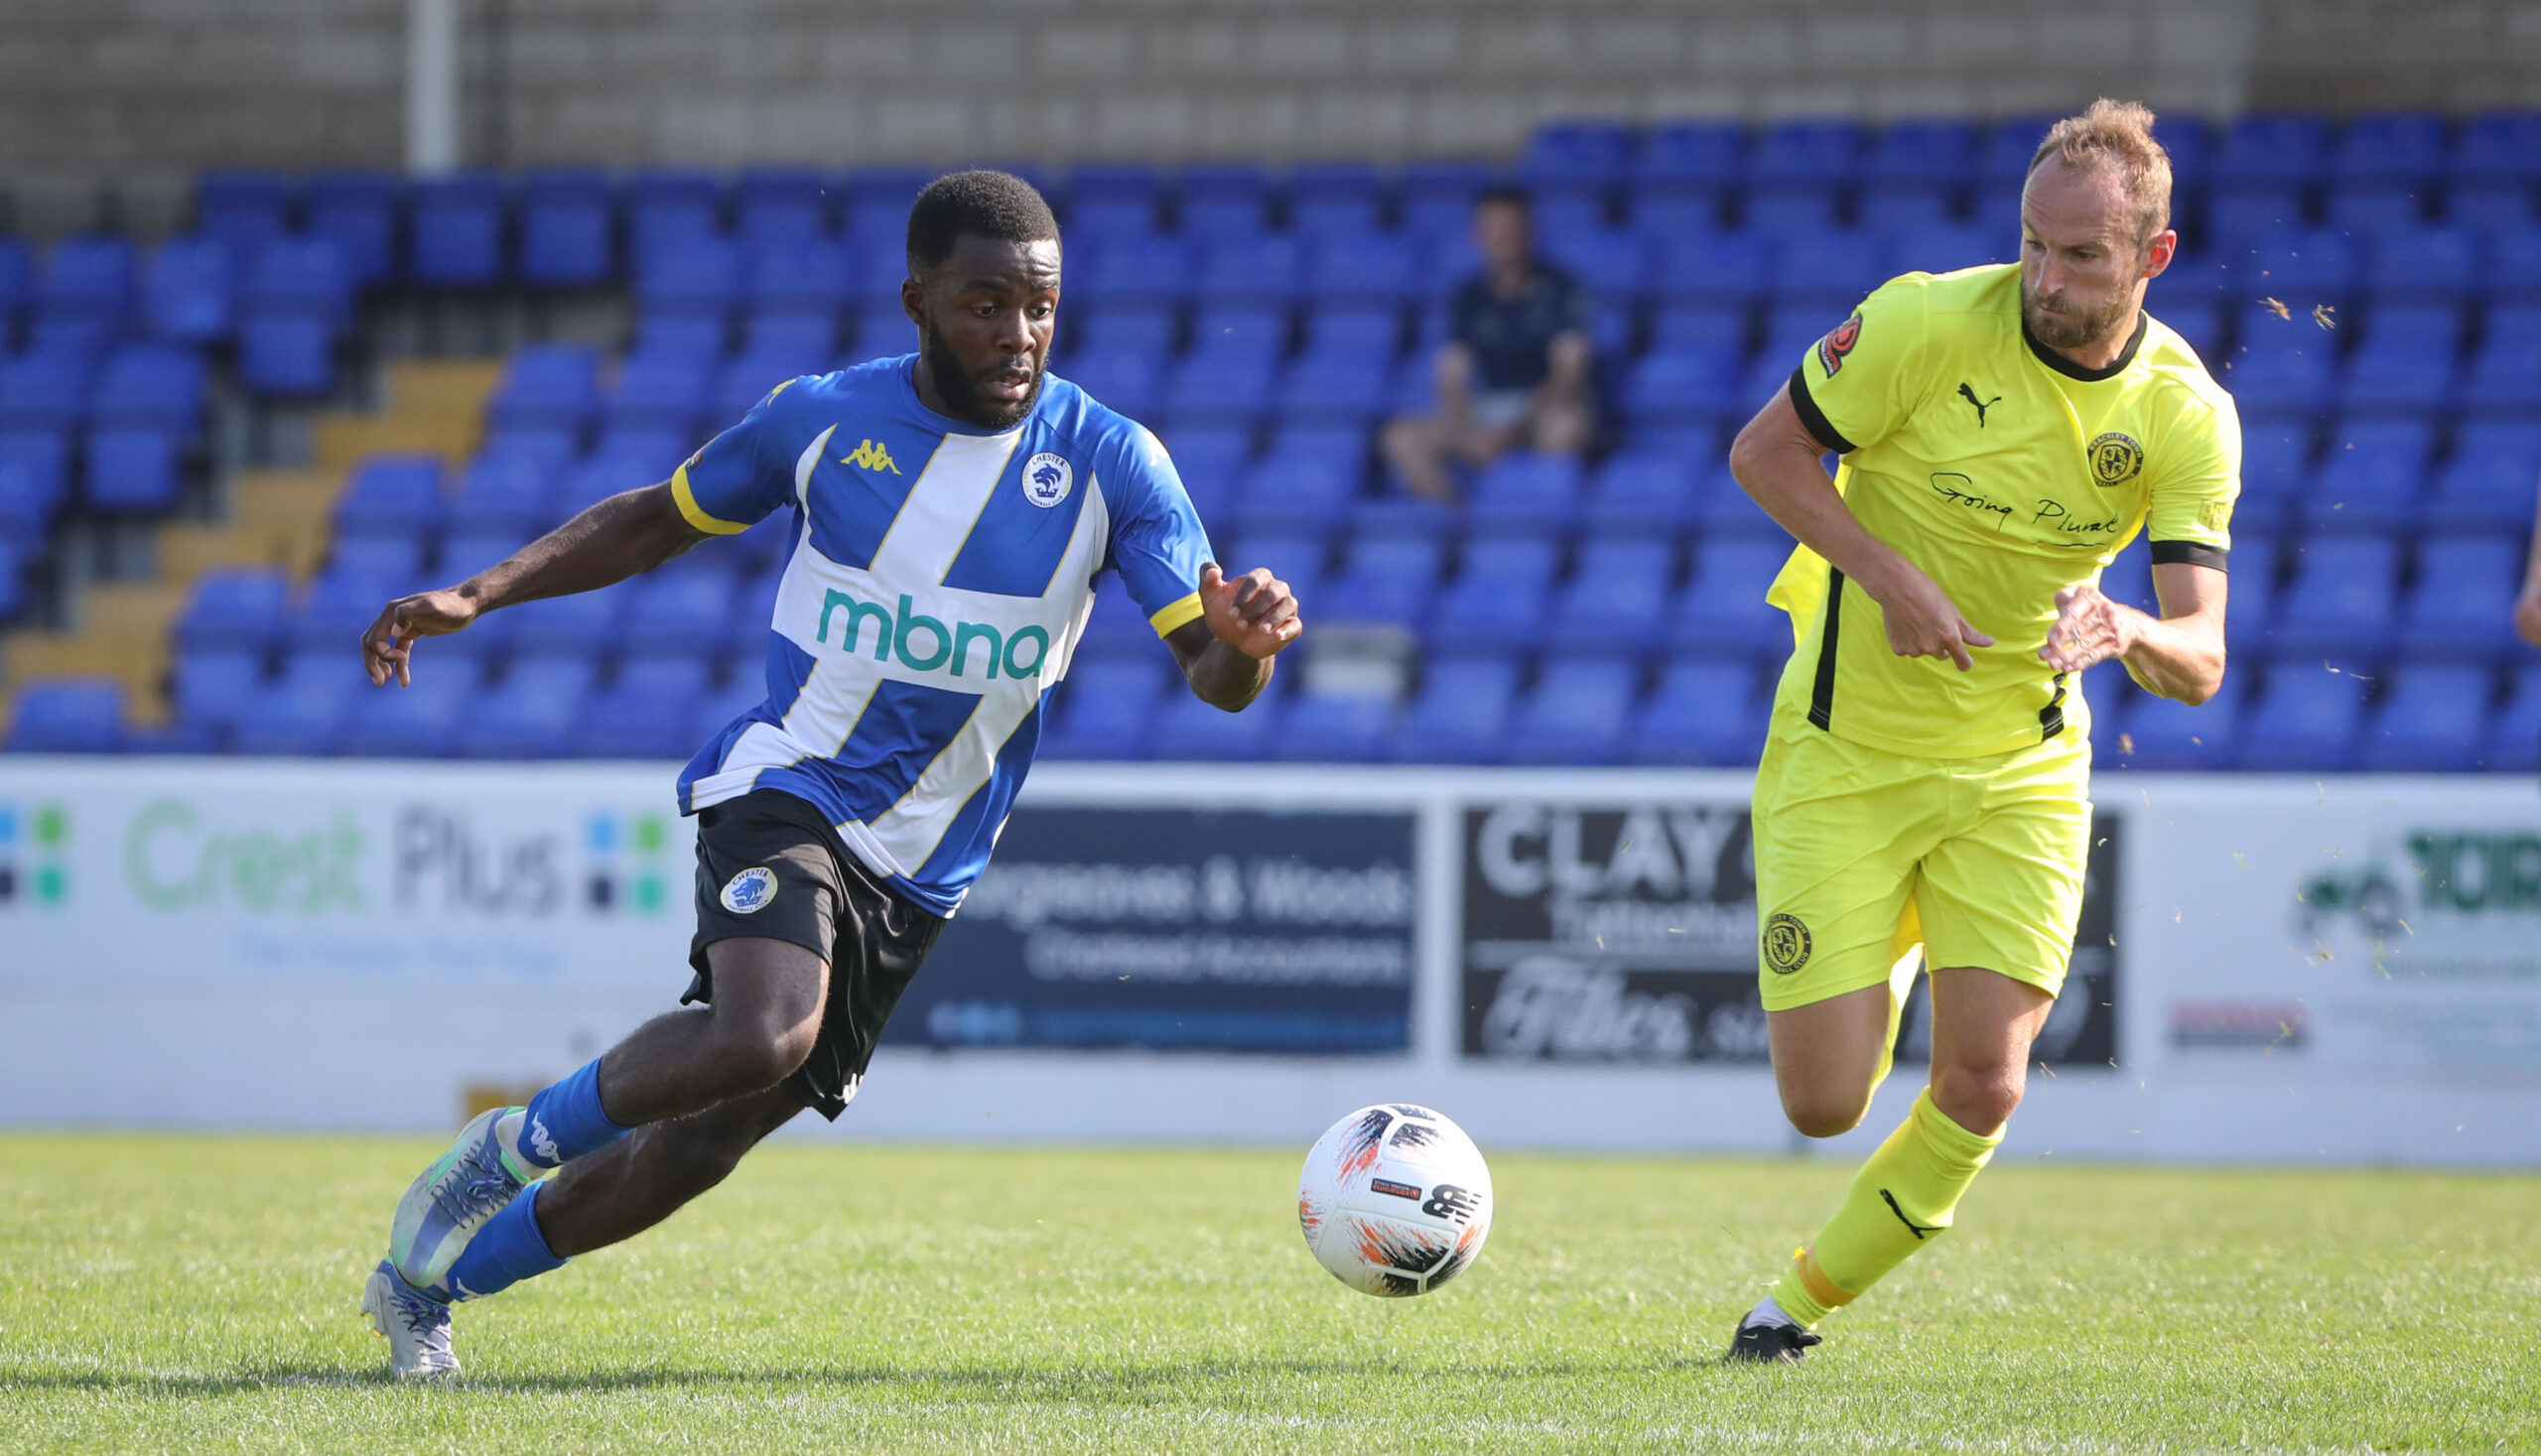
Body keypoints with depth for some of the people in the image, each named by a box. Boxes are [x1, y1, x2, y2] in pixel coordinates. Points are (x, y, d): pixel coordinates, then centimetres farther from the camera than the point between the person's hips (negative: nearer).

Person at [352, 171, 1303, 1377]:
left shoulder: (1110, 465, -6)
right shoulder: (823, 419, -4)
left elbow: (1215, 677, -13)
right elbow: (659, 520, 12)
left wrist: (1243, 641, -38)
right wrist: (474, 598, 3)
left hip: (921, 869, 3)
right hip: (785, 787, -3)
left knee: (704, 1143, 6)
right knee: (763, 1035, -34)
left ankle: (427, 1278, 27)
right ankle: (514, 1144, -7)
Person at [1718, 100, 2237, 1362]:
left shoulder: (2188, 416, -10)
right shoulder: (1928, 323, -17)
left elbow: (2199, 660, -12)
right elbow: (1763, 452, -7)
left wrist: (2126, 630, -37)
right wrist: (1888, 576, -23)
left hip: (2020, 770, 2)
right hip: (1844, 751, -2)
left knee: (1980, 1088, -12)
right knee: (1823, 1102, -7)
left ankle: (1809, 1297, 16)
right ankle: (1889, 957, 31)